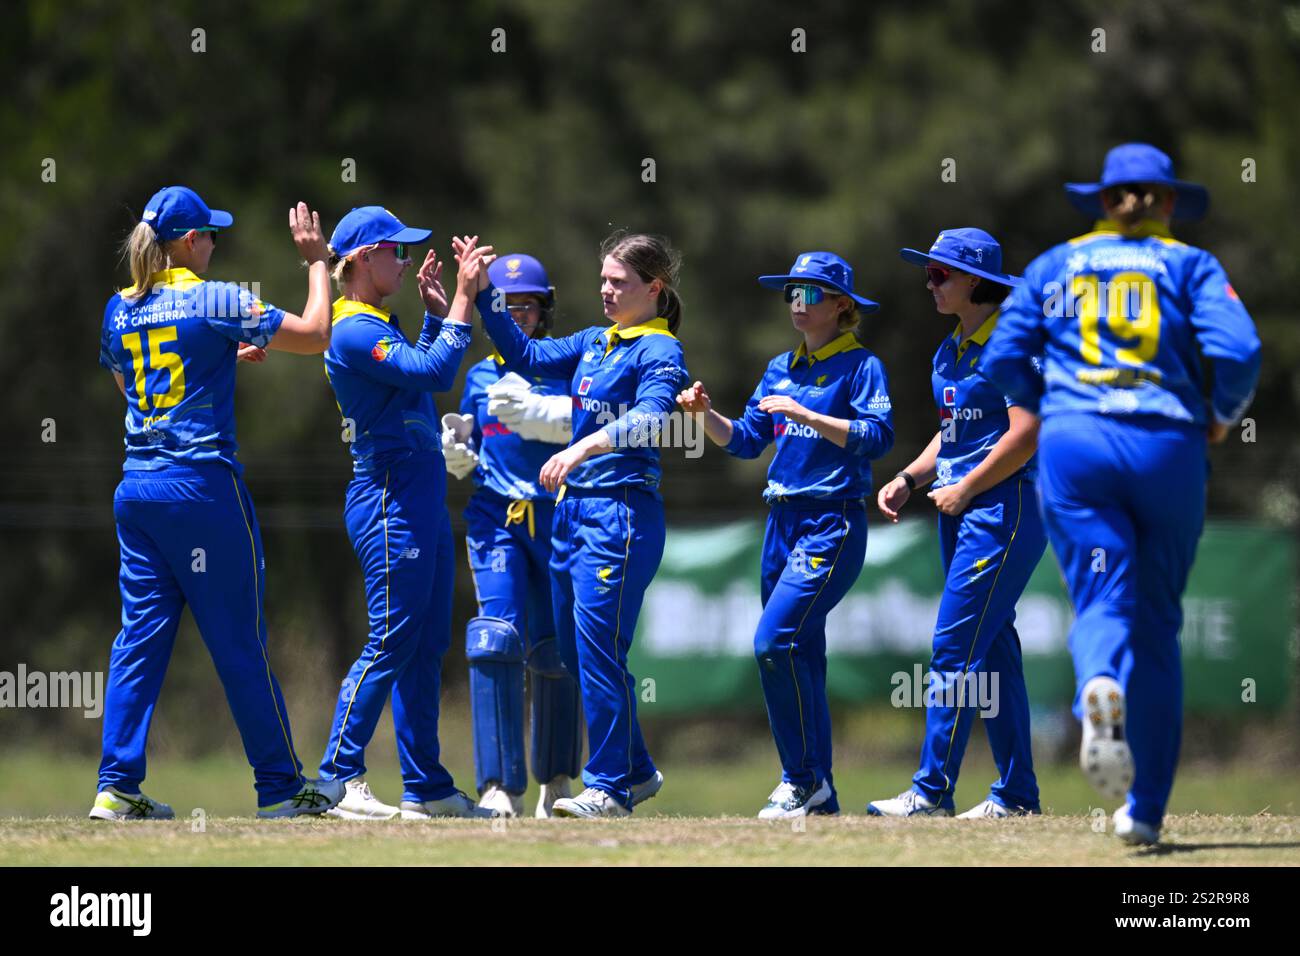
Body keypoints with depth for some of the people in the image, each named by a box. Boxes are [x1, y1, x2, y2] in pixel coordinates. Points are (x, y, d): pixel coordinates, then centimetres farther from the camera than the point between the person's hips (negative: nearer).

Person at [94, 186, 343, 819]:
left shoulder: (119, 310, 10)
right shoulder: (216, 302, -8)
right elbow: (315, 335, -6)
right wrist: (316, 261, 6)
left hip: (136, 490, 6)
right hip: (204, 487, -6)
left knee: (140, 636, 6)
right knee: (239, 642, 1)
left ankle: (117, 788, 0)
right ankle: (280, 786, 8)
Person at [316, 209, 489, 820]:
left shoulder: (379, 326, 16)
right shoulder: (353, 332, -14)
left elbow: (424, 370, 26)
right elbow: (433, 373, -22)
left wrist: (434, 312, 19)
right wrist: (460, 301, -17)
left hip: (422, 499, 10)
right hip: (390, 500, -10)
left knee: (428, 645, 10)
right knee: (391, 643, -9)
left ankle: (427, 788, 13)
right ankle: (337, 781, -6)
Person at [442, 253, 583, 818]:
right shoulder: (480, 377, 16)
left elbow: (578, 421, -14)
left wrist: (528, 413, -30)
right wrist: (454, 454, -2)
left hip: (558, 517, -2)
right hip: (495, 519, 2)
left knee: (555, 649, 5)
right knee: (495, 642, -16)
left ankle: (557, 781, 22)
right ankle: (501, 786, -18)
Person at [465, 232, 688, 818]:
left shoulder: (660, 352, -9)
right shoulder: (594, 342, 16)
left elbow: (649, 419, -25)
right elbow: (528, 357, 18)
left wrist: (584, 448, -40)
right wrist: (485, 294, 7)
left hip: (622, 511, -9)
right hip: (573, 507, 9)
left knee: (599, 651, -10)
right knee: (575, 652, 12)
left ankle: (610, 788, -4)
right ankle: (635, 770, 25)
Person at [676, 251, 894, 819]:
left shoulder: (860, 366, -5)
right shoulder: (781, 369, 16)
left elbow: (877, 437, -17)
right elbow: (745, 441, 17)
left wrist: (804, 415, -20)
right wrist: (705, 413, -1)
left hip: (833, 525, -8)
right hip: (782, 521, 8)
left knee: (775, 640, -19)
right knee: (799, 655, 8)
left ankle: (803, 779, -11)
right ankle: (818, 793, 13)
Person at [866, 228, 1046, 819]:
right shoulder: (949, 352, 16)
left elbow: (1026, 434, -18)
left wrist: (963, 489, -15)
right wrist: (910, 479, 9)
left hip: (1004, 509, -9)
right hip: (961, 512, 9)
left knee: (955, 648, -13)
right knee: (992, 649, 10)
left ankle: (932, 791, -14)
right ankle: (1016, 793, 13)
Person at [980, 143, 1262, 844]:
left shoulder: (1055, 266, 16)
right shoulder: (1190, 266, 11)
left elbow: (1002, 360, 7)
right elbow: (1237, 350, -6)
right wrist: (1223, 414, 13)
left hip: (1074, 445, 0)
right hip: (1168, 446, 0)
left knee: (1103, 601, -7)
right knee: (1156, 623, 9)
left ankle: (1101, 686, -46)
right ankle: (1145, 808, 7)